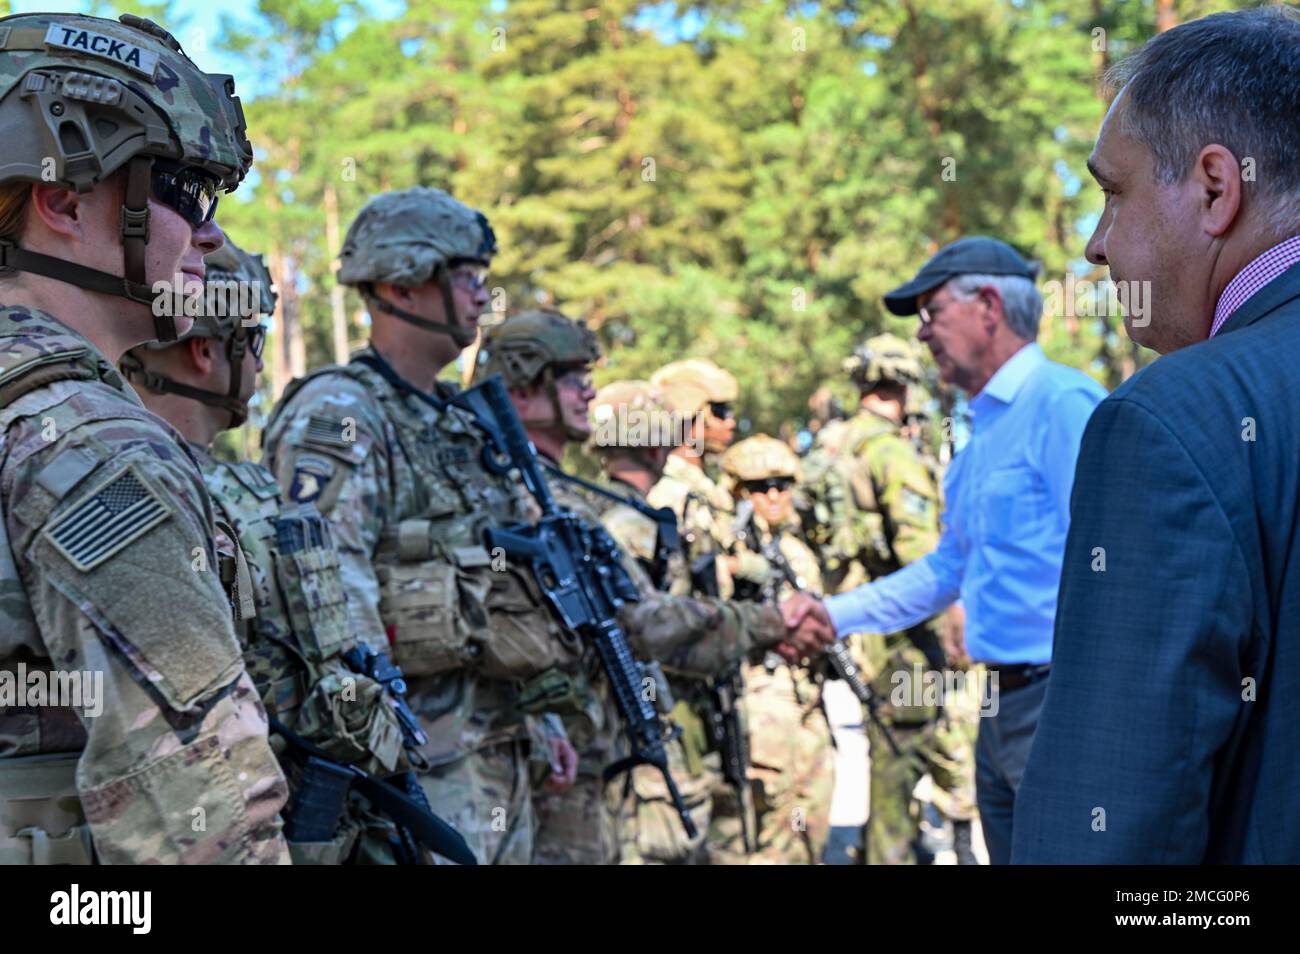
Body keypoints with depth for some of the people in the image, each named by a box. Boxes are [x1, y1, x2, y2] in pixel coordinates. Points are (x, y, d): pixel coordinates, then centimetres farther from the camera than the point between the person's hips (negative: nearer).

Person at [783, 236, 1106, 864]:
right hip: (1001, 709, 10)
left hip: (1058, 698, -9)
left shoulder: (1062, 402, -12)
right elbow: (948, 570, 26)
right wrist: (835, 615, 18)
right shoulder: (982, 432, 18)